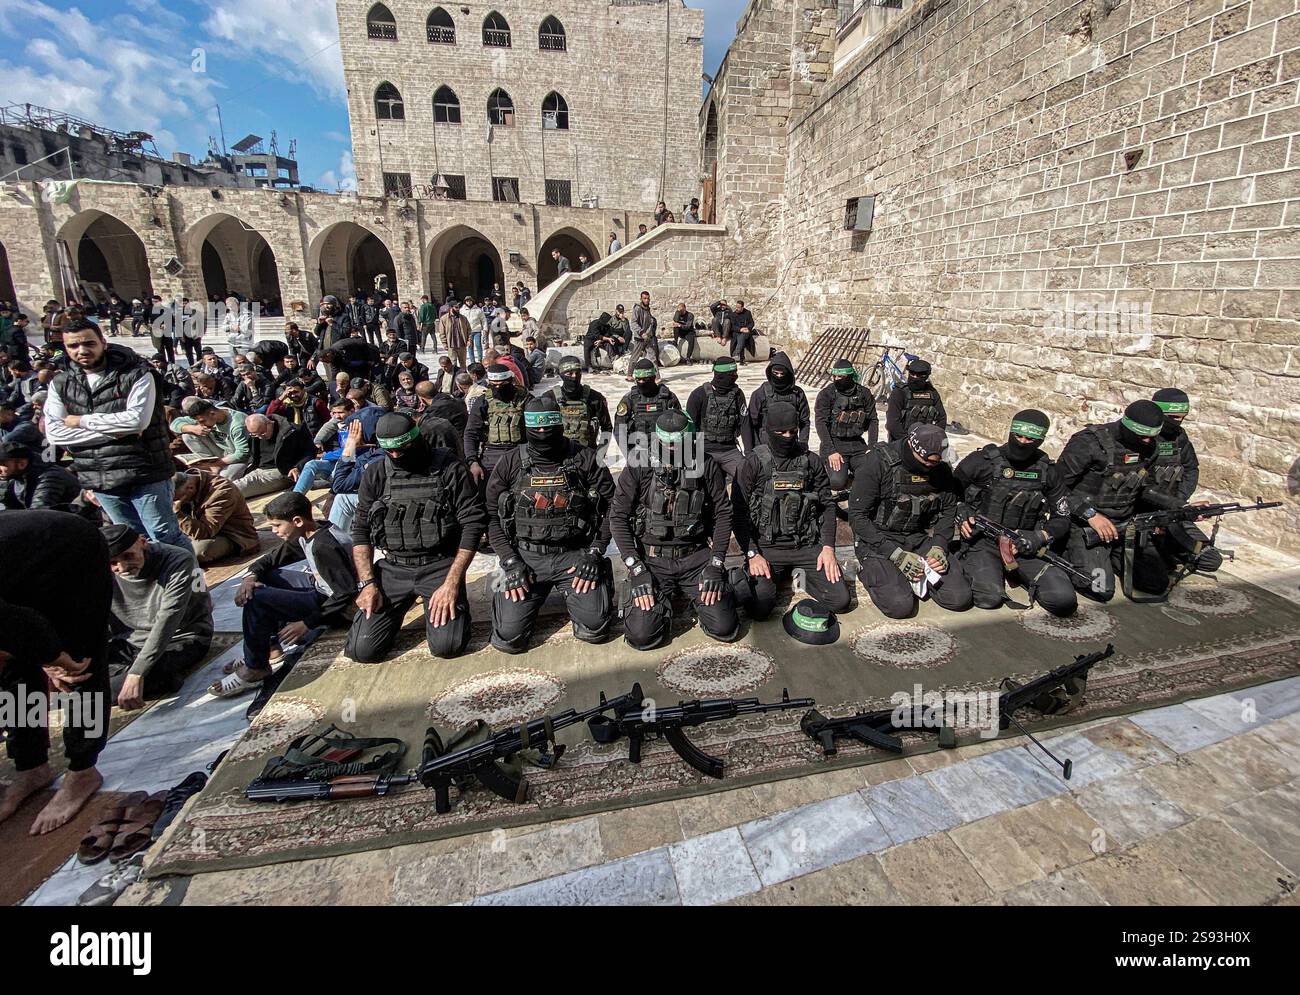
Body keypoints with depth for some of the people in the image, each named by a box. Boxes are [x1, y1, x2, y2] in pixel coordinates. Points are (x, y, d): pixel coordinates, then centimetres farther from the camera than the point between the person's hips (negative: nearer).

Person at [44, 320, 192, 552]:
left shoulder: (137, 374, -6)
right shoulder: (60, 384, 9)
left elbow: (137, 419, -18)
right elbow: (54, 432, -1)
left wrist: (82, 421, -7)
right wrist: (111, 432, -12)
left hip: (144, 473, -5)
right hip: (100, 479, 5)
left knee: (166, 537, -2)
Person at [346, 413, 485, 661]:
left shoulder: (450, 469, -7)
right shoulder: (376, 473, 4)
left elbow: (473, 523, -9)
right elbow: (360, 530, 9)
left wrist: (452, 583, -16)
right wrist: (367, 583, -4)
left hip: (440, 565, -3)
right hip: (393, 567, 3)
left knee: (447, 645, -19)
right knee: (361, 649, -8)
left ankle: (449, 602, 13)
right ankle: (399, 605, 20)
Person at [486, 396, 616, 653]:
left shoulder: (585, 459, -3)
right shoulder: (510, 462, 0)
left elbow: (610, 507, 0)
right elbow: (492, 515, 3)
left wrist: (594, 553, -7)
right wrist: (510, 561, -6)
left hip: (575, 554, -1)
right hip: (526, 556, 1)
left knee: (594, 627, -14)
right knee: (509, 637, -9)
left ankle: (574, 592, 20)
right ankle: (531, 596, 24)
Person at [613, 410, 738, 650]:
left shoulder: (705, 466, -3)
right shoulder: (639, 468, -6)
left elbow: (723, 514, 2)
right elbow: (618, 517, -4)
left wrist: (715, 564, -8)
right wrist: (636, 569, -12)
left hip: (696, 556, 1)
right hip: (653, 559, 0)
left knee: (725, 628, -11)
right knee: (642, 635, -15)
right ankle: (664, 598, 18)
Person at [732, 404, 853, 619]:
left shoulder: (812, 461, 5)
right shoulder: (753, 463, -4)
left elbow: (827, 505, 9)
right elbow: (738, 512, -5)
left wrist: (828, 547, -3)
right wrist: (752, 554, -13)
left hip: (808, 545, 3)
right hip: (767, 547, -3)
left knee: (841, 600, -9)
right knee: (759, 608, -21)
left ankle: (799, 574, 18)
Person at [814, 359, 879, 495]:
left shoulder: (864, 393, 4)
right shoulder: (826, 394, -5)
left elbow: (873, 420, 9)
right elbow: (821, 424, -10)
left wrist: (871, 447, -1)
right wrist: (831, 451, -19)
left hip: (858, 444, 3)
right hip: (834, 444, -3)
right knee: (837, 482, -22)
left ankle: (852, 476, 18)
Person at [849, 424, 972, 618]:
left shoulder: (941, 469, -2)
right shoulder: (879, 461, -18)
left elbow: (948, 511, 11)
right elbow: (857, 516, -18)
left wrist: (939, 546, -9)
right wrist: (896, 554, -22)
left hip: (919, 538, 5)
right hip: (877, 540, -5)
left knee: (960, 598, -10)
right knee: (900, 605, -23)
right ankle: (872, 572, 6)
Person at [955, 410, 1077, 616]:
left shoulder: (1047, 471, 6)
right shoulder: (982, 461, -5)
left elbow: (1062, 518, 10)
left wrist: (1041, 537, -9)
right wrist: (960, 513, -12)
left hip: (1026, 546, 3)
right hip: (982, 543, -3)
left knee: (1064, 600, -16)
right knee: (989, 598, -27)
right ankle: (969, 566, 6)